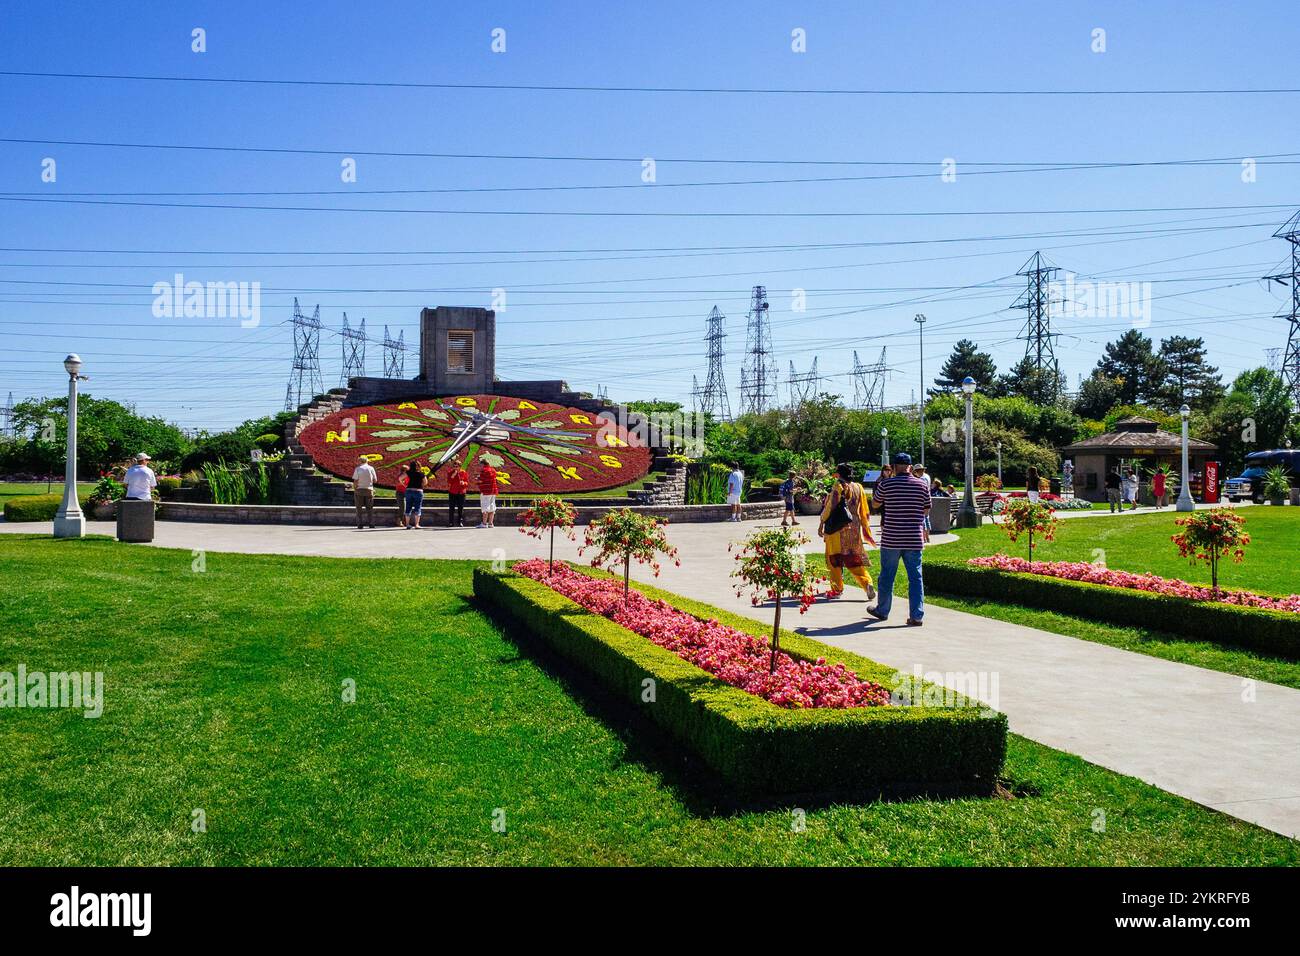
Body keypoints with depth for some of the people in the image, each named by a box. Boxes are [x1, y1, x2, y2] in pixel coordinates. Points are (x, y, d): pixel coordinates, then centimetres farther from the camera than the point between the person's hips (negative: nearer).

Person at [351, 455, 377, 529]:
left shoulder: (357, 469, -3)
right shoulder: (371, 468, 2)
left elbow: (355, 481, -8)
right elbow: (375, 480, 4)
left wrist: (354, 489, 0)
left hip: (359, 490, -2)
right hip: (369, 490, 2)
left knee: (359, 508, 4)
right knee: (369, 508, 10)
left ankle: (360, 523, -1)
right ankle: (371, 523, 5)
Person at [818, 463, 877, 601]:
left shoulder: (839, 487, -9)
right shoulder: (858, 488, 7)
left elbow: (830, 507, -13)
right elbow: (864, 511, 11)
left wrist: (821, 523, -5)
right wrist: (866, 530, 18)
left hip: (838, 529, -5)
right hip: (855, 529, 5)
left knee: (835, 558, 6)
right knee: (855, 559, 11)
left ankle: (837, 589, 9)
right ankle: (867, 583, -8)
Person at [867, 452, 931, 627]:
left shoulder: (886, 484, -5)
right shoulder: (922, 485, 1)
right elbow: (926, 511, 9)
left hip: (891, 539, -1)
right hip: (914, 540, 1)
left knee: (887, 575, 12)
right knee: (915, 577, 5)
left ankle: (882, 611, 25)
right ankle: (916, 615, 1)